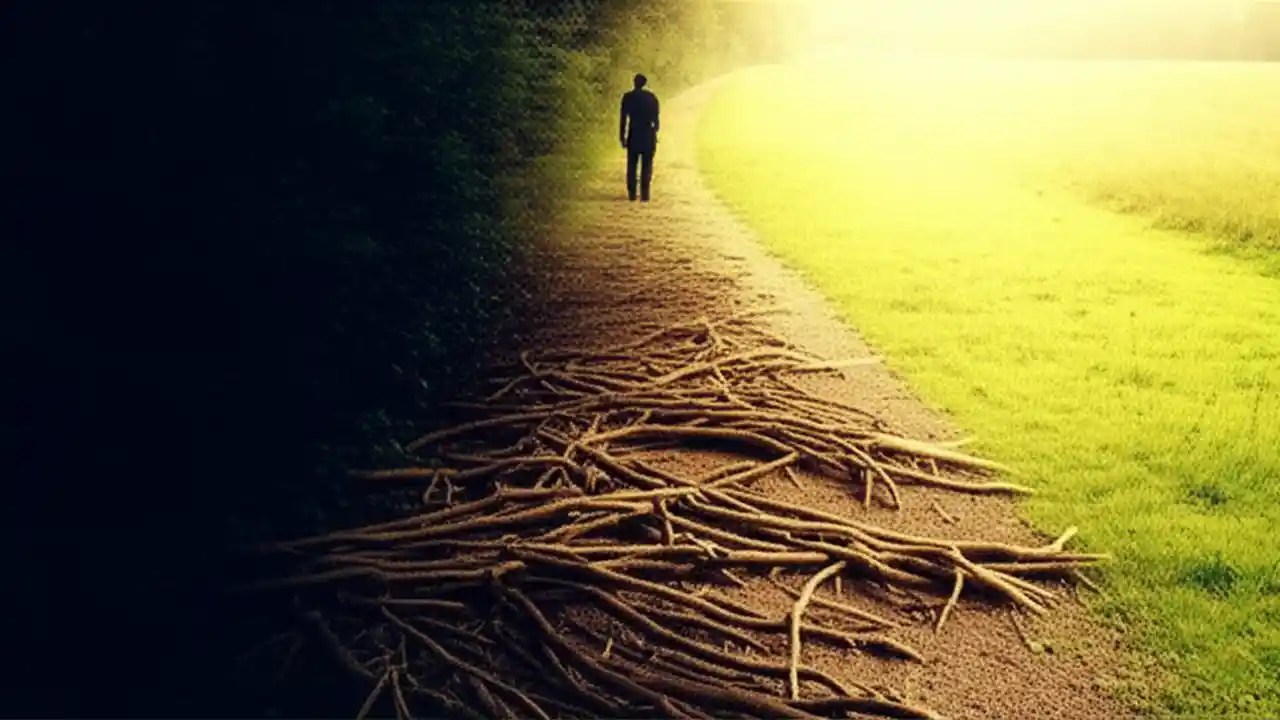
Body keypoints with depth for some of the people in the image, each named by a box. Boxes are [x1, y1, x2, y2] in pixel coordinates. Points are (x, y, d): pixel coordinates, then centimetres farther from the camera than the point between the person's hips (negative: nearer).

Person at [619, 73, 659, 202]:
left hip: (633, 135, 0)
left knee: (632, 165, 8)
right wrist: (655, 134, 13)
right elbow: (655, 119, 2)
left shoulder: (628, 97, -2)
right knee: (646, 166, 3)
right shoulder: (652, 97, 0)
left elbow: (623, 118, -3)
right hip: (648, 135, 0)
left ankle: (632, 194, 6)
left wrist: (622, 137, 3)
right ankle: (644, 195, -1)